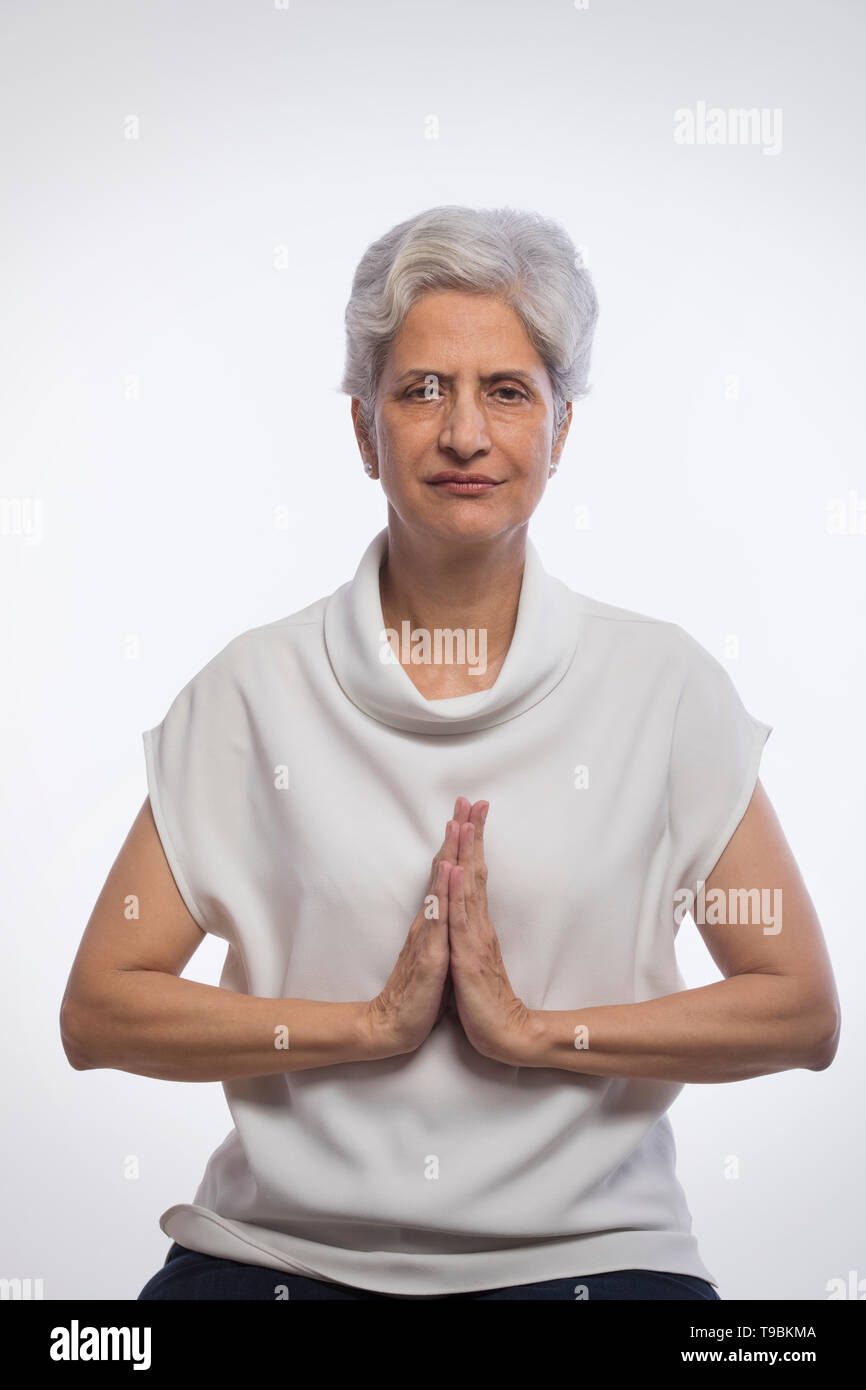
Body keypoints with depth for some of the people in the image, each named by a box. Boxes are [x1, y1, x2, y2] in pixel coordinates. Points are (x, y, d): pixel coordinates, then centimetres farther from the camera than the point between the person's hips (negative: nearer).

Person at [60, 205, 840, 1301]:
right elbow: (98, 1011, 2)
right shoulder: (257, 687, 4)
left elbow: (802, 1012, 3)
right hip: (280, 1245, 0)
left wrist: (536, 1029, -7)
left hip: (584, 1248, 1)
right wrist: (372, 1022, -8)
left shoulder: (664, 685, 4)